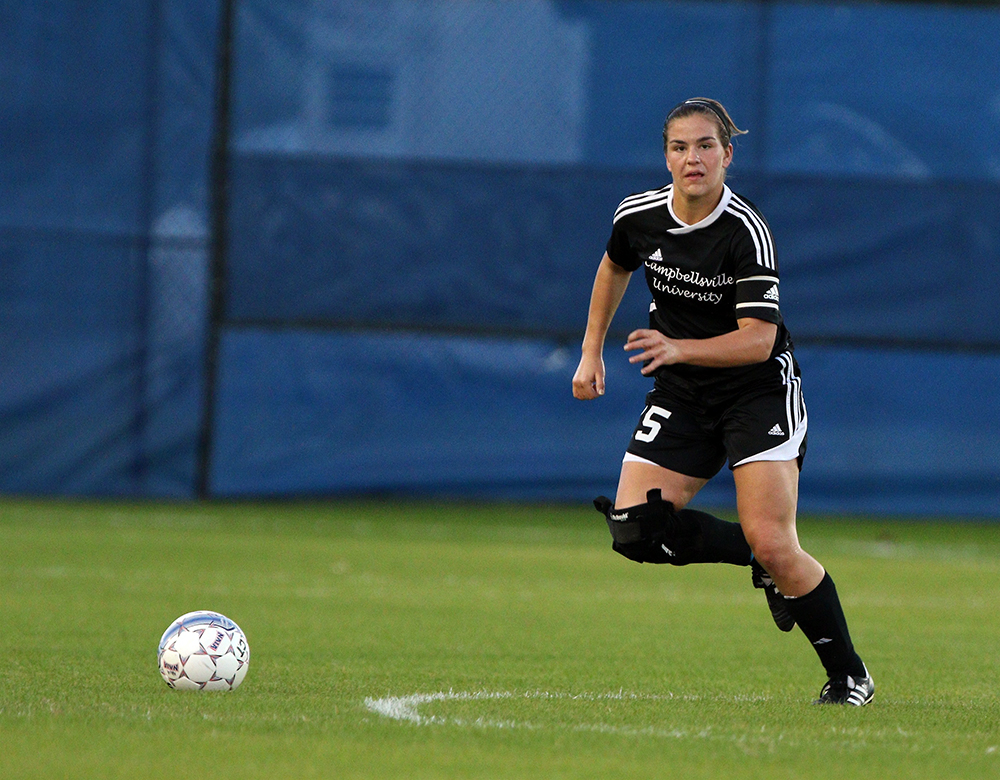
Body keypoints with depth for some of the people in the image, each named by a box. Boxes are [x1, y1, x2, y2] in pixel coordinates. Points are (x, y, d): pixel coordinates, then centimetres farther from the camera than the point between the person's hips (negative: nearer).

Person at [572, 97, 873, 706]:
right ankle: (764, 563, 9)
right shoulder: (639, 216, -5)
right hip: (681, 396, 5)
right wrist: (592, 351, 18)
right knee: (635, 526, -11)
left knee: (771, 542, -18)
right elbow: (614, 269, 19)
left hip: (759, 388, -5)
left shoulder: (747, 231, -20)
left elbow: (757, 339, -23)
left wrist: (678, 349, -34)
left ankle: (850, 675, -2)